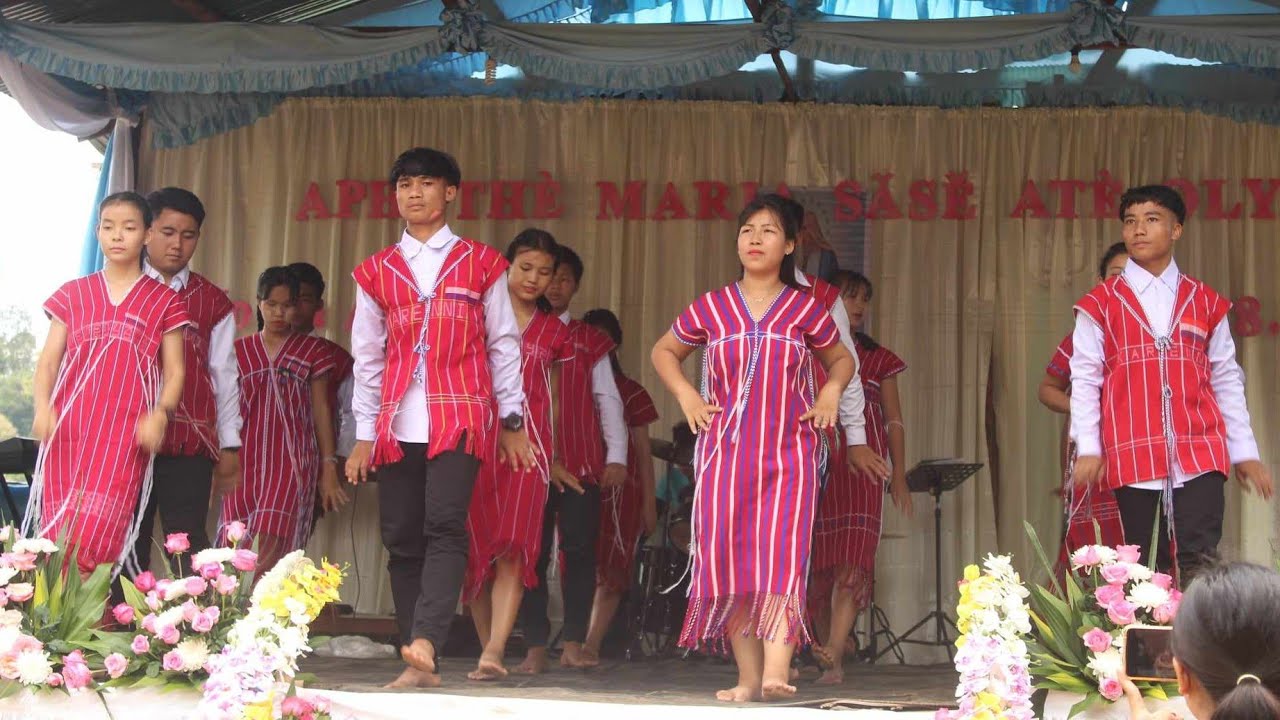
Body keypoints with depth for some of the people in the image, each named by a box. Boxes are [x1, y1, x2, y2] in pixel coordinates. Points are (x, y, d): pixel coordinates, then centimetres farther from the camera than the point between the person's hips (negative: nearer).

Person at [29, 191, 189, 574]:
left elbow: (174, 371, 8)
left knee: (96, 539, -16)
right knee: (56, 538, -2)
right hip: (67, 432, 2)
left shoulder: (165, 302, 10)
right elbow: (48, 361, 10)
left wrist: (160, 414, -12)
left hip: (125, 436, -2)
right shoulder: (72, 294, 15)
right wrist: (42, 407, -9)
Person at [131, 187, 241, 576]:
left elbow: (224, 376, 11)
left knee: (188, 547, -2)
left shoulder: (213, 302, 11)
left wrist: (230, 445, 7)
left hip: (190, 445, 1)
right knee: (127, 546, 2)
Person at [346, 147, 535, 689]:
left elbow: (503, 344, 9)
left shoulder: (479, 264, 8)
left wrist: (513, 420, 6)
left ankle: (423, 645, -27)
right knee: (402, 539, 0)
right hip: (397, 422, 3)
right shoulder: (377, 272, 13)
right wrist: (364, 434, 10)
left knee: (445, 527, -19)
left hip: (461, 417, -3)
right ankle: (420, 664, 5)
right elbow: (367, 357, 14)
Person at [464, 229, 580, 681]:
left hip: (528, 447, 1)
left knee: (513, 550, -14)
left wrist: (552, 458, 22)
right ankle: (487, 647, 11)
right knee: (478, 548, 0)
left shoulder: (554, 332, 16)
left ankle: (494, 652, -23)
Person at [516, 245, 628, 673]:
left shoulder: (589, 341, 11)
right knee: (533, 553, 0)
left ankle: (573, 645, -1)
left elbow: (608, 400, 8)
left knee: (580, 549, -5)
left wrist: (616, 457, -1)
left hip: (582, 462, 0)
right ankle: (535, 648, 3)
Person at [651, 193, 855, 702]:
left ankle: (776, 673, -29)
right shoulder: (711, 308, 9)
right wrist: (685, 394, 6)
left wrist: (832, 391, 3)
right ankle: (748, 678, 4)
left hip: (788, 453, -2)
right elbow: (664, 351, 22)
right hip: (724, 450, 2)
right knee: (730, 560, -2)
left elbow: (841, 358, 23)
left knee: (780, 554, -16)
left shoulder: (805, 309, 8)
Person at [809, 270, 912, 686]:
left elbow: (894, 420, 14)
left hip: (862, 467, 0)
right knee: (821, 560, -3)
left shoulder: (878, 359, 15)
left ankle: (834, 652, -26)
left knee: (852, 558, -16)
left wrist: (899, 475, 6)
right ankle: (833, 661, 6)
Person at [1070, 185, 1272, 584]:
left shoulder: (1206, 303, 11)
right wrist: (1087, 448, -6)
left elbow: (1227, 381, 12)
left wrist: (1245, 451, 9)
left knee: (1200, 563, -9)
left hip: (1200, 455, 1)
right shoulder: (1100, 304, 6)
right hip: (1133, 457, -1)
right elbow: (1084, 379, 3)